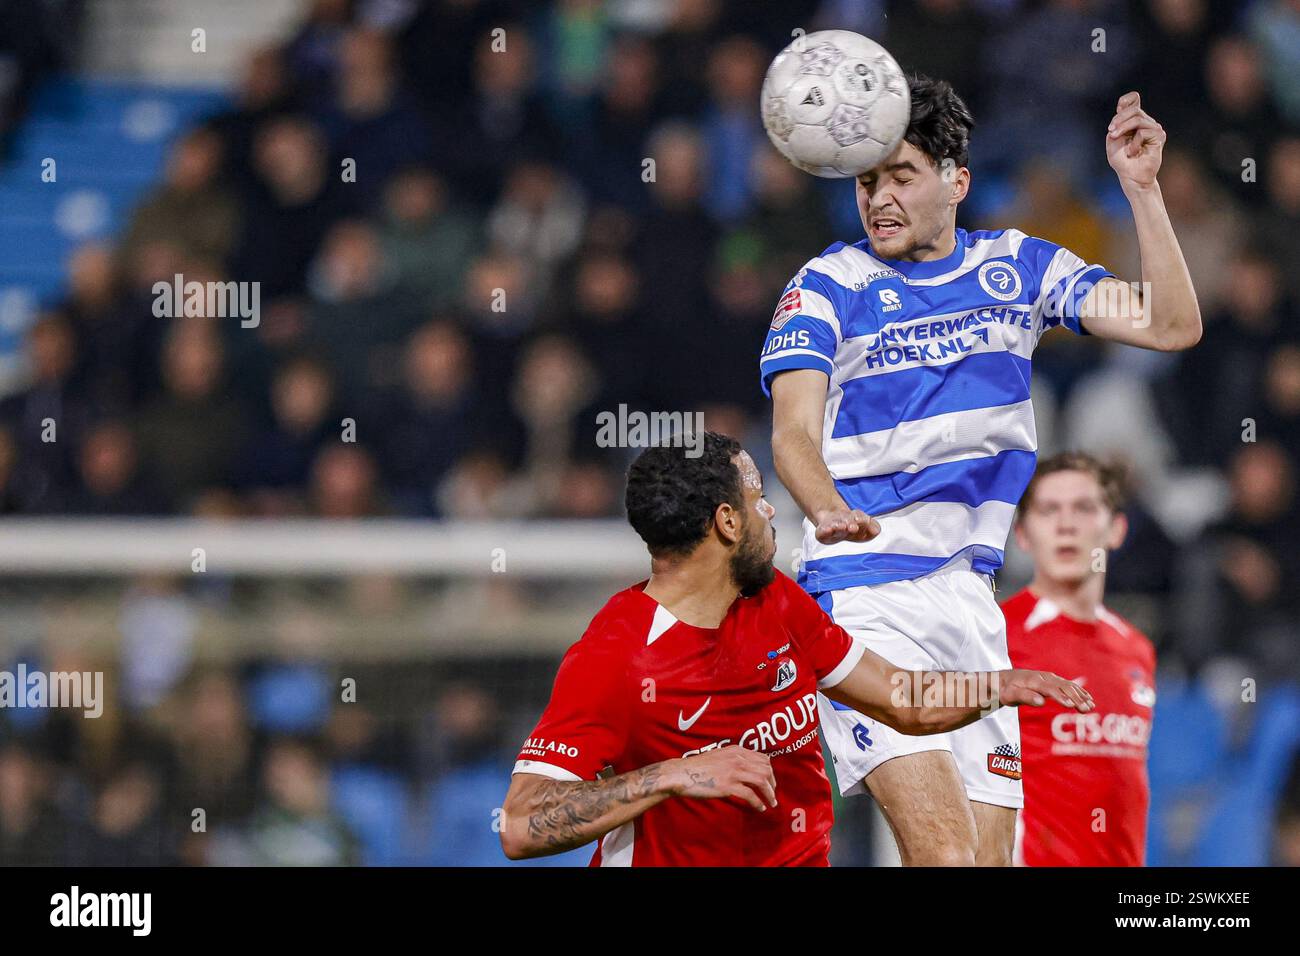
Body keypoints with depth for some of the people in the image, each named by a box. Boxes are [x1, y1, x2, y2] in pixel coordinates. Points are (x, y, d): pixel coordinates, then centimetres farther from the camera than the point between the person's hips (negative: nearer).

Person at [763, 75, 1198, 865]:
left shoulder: (1019, 267, 10)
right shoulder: (828, 287, -2)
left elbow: (1171, 326, 4)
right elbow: (795, 431, -14)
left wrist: (1141, 187, -6)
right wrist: (829, 511, -36)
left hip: (970, 597, 5)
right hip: (865, 597, -5)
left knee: (993, 855, 3)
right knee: (945, 852, -22)